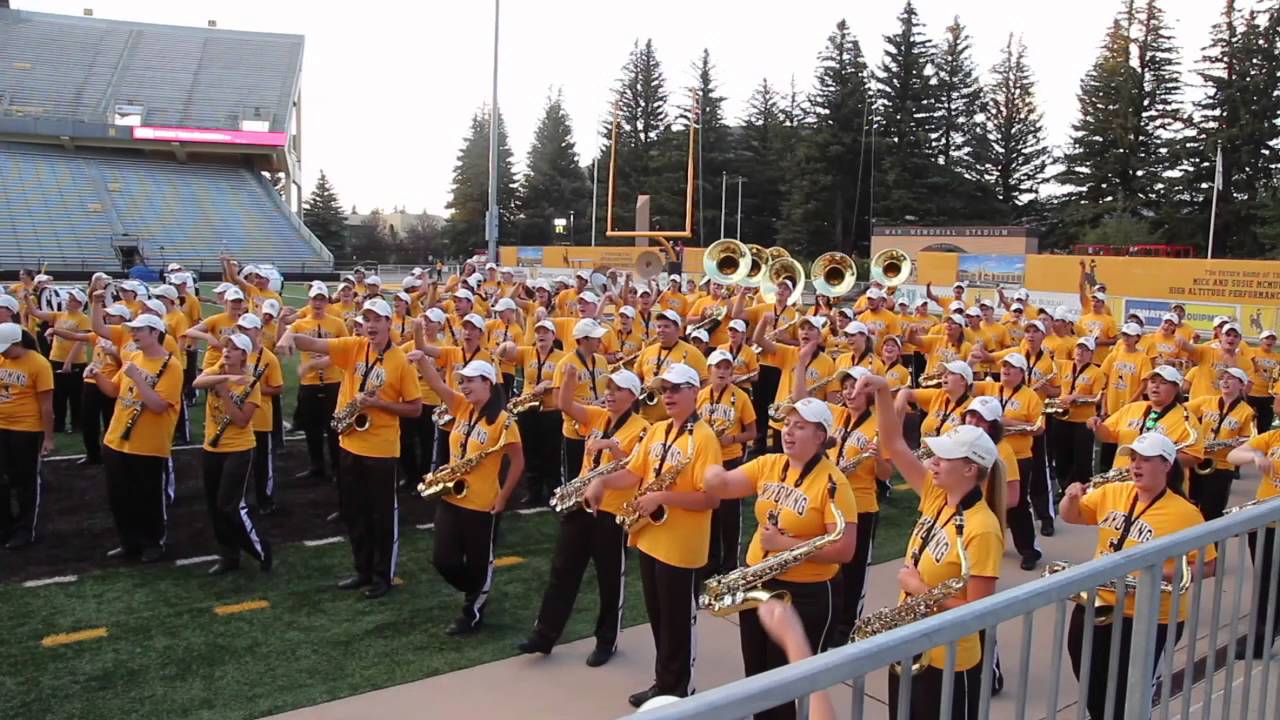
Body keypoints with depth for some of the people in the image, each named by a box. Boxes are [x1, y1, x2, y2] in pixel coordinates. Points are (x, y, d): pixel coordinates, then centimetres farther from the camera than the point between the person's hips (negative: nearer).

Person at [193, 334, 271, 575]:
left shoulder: (250, 383, -10)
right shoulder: (215, 372, 2)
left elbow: (242, 421, -18)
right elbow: (196, 383, -22)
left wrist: (224, 391, -24)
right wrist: (226, 377, -35)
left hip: (239, 451, -5)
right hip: (211, 449, 5)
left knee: (230, 506, -10)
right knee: (214, 506, 10)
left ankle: (261, 551, 6)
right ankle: (228, 556, 24)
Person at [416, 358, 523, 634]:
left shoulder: (502, 421, -15)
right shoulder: (462, 407, 3)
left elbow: (518, 462, -12)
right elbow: (438, 385, -8)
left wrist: (503, 498, -11)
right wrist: (422, 360, -25)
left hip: (483, 506, -6)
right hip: (450, 499, 7)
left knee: (479, 564, 9)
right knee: (443, 560, 10)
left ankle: (473, 614, 27)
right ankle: (476, 593, 35)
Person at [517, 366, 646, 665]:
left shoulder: (640, 429, -10)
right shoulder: (597, 416, 8)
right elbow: (565, 404, -5)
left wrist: (612, 446, -28)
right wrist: (571, 372, -17)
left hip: (613, 512, -6)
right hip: (581, 505, 6)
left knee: (610, 579, 7)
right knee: (562, 572, 11)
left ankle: (607, 641, 22)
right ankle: (544, 634, 19)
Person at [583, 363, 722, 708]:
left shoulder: (704, 437, -17)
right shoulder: (656, 430, 8)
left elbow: (710, 497, -22)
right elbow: (635, 473, 11)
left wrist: (662, 498, -26)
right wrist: (602, 481, -7)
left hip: (681, 546, -8)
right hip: (650, 538, 8)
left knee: (677, 621, 6)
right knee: (658, 617, 19)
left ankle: (677, 689, 21)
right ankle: (664, 681, 34)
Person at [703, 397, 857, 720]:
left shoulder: (832, 483, -17)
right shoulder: (768, 465, 1)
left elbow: (844, 550, -22)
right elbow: (722, 486, -6)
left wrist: (785, 543, -24)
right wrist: (715, 477, -29)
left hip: (805, 595, -6)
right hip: (756, 584, 6)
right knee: (756, 675, 20)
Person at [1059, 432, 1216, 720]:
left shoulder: (1185, 513, -14)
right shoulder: (1112, 492, 2)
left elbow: (1209, 566, -13)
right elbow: (1071, 517, 11)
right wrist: (1072, 498, -10)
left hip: (1148, 620, -6)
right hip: (1096, 605, 6)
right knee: (1091, 685, 20)